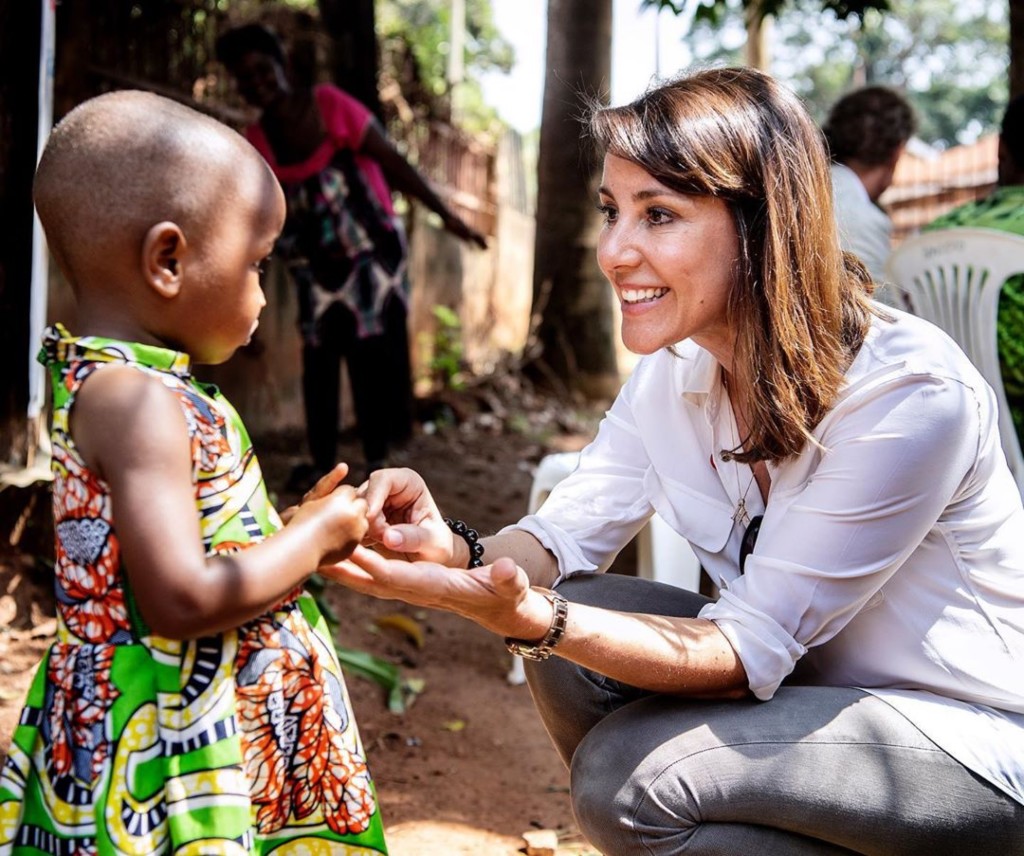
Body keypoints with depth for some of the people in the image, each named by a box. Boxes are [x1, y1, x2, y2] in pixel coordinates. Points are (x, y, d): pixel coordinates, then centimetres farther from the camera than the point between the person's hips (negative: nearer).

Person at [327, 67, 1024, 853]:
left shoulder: (912, 396, -28)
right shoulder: (675, 370, -5)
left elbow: (750, 648, -26)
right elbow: (566, 536, -3)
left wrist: (529, 617, -40)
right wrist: (453, 551, -26)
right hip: (807, 671, 7)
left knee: (630, 771, -23)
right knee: (574, 652, -13)